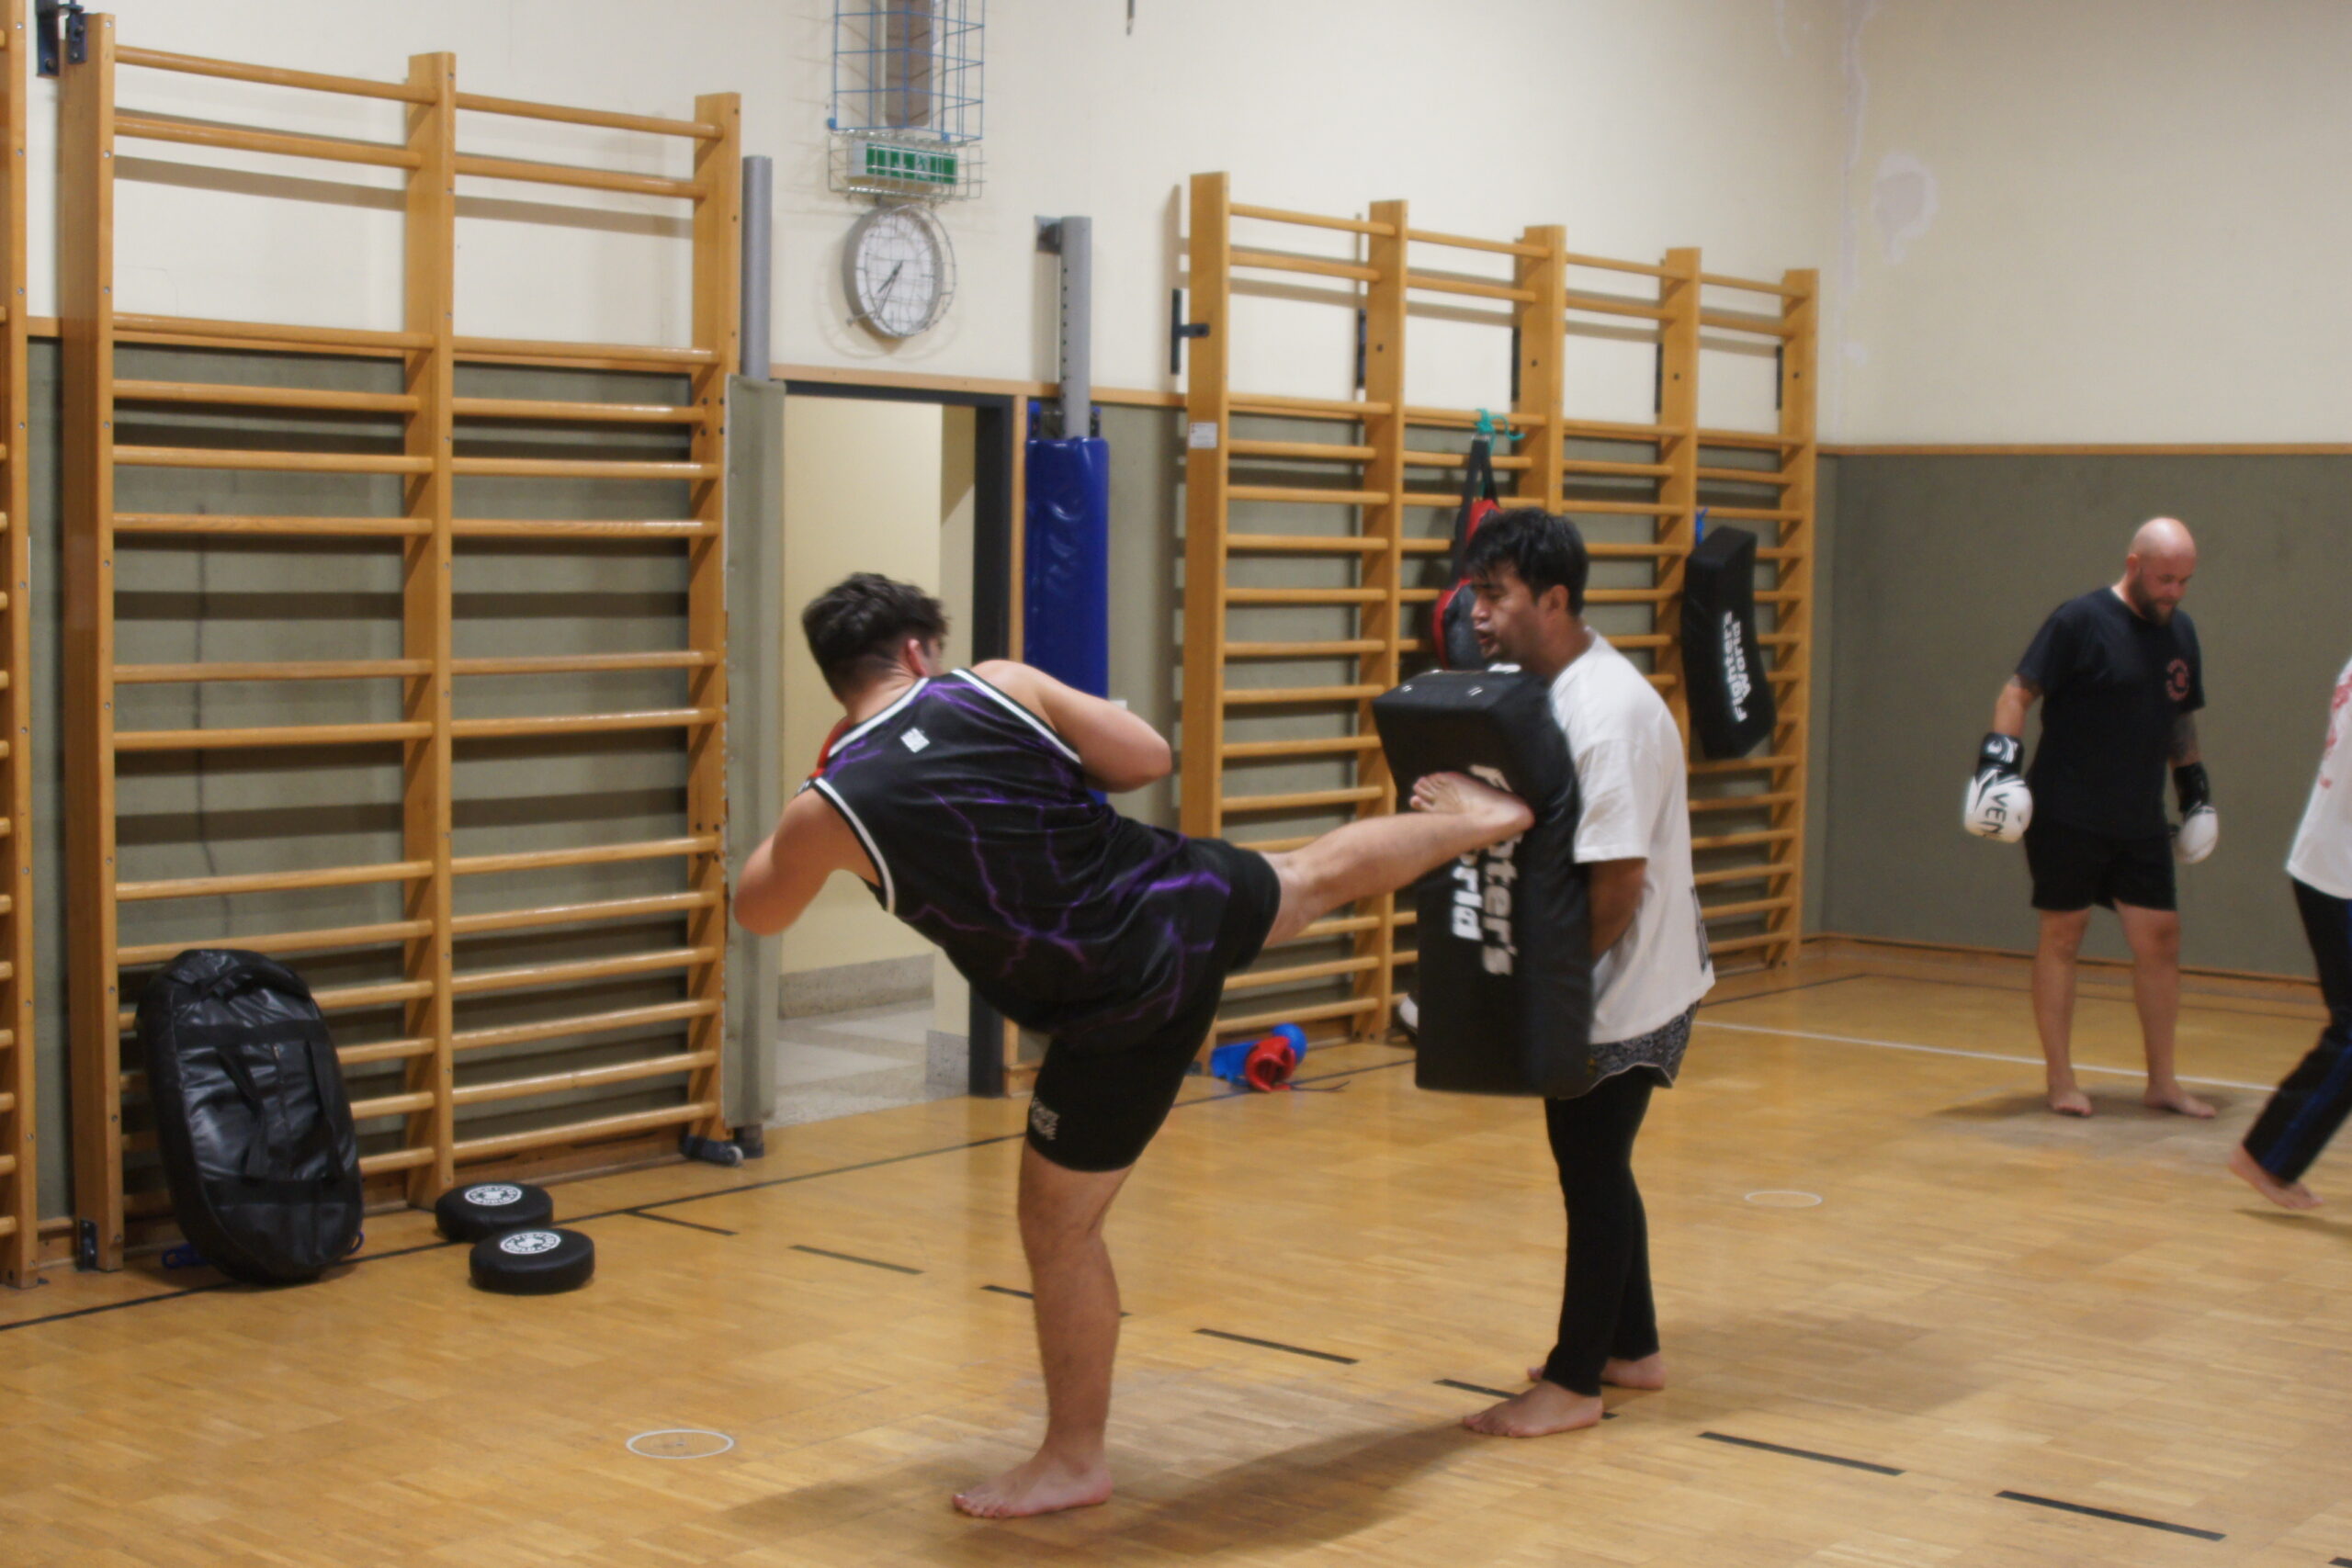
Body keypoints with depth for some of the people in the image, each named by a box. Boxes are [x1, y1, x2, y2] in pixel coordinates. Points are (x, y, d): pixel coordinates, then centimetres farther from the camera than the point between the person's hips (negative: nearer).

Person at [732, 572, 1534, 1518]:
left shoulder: (829, 807, -15)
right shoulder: (999, 686, -7)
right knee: (1323, 872, 36)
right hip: (1189, 903, 4)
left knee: (1058, 1232, 10)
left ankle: (1072, 1463, 22)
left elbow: (757, 912, 6)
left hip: (1124, 1010, -4)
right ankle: (1476, 822, 64)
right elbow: (1149, 757, 1)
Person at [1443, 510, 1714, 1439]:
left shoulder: (1608, 712, -24)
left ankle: (1572, 1382, 12)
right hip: (1599, 983, 9)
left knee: (1593, 1169, 0)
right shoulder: (1542, 690, 5)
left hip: (1627, 985, -9)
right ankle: (1632, 1350, 33)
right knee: (1593, 1163, 18)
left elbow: (1619, 882, -26)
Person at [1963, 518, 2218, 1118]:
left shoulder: (2180, 631, 11)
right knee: (2062, 935, 2)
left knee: (2160, 938, 4)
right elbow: (2019, 691, -10)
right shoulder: (2079, 621, -9)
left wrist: (2195, 786, 21)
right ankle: (2060, 1080, 11)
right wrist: (1998, 754, -22)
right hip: (2066, 816, -6)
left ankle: (2162, 1082, 15)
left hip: (2141, 822, 6)